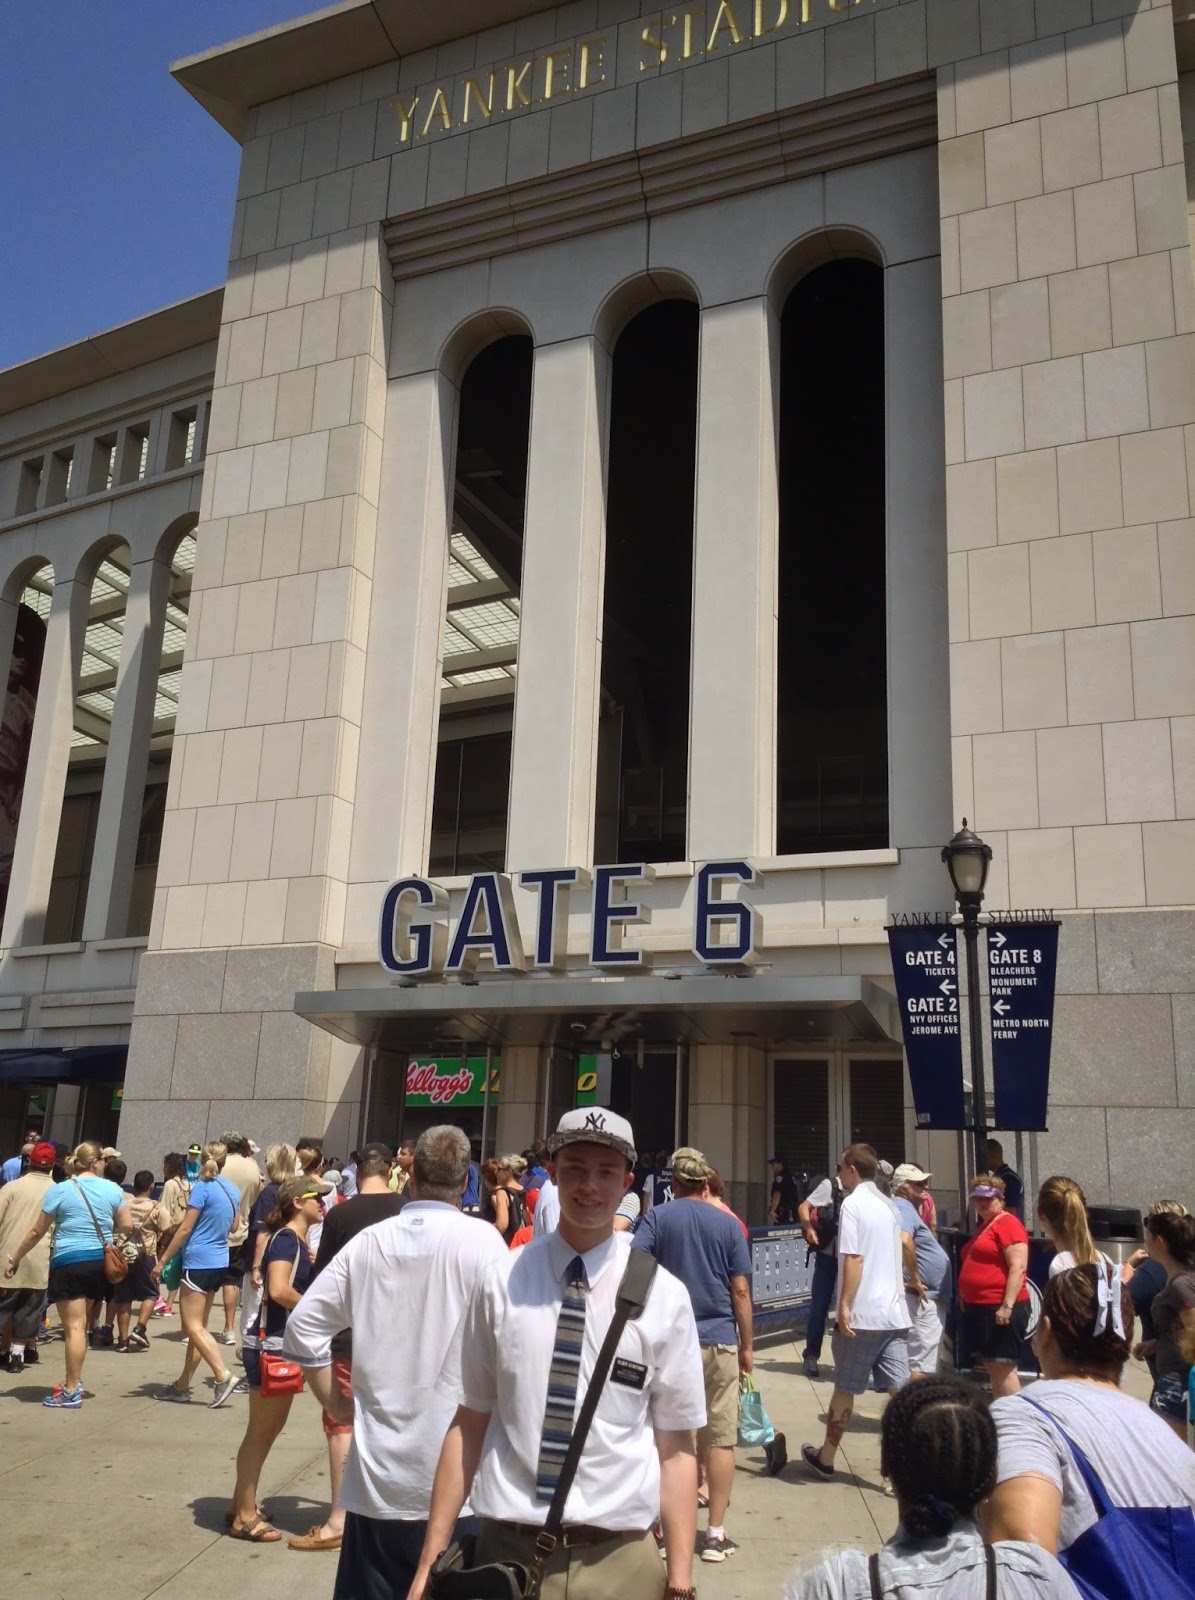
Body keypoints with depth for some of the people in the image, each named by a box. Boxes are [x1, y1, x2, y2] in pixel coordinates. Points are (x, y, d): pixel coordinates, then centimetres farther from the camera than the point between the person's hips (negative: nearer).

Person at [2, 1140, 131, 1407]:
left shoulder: (60, 1190, -5)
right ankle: (74, 1380, 25)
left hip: (69, 1262, -4)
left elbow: (37, 1231, -1)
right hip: (101, 1262, 4)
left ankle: (72, 1393, -3)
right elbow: (126, 1226, 5)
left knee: (74, 1327, -5)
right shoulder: (113, 1189, 3)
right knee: (81, 1324, 17)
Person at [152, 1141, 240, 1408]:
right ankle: (182, 1385, 18)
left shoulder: (203, 1188, -12)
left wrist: (162, 1261, -8)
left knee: (193, 1326, -7)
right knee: (198, 1326, 13)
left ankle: (223, 1376, -15)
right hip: (220, 1263, 8)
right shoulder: (233, 1191, 10)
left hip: (198, 1263, -8)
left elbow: (185, 1229, -13)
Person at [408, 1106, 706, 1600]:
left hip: (618, 1559, 0)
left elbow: (676, 1449, -3)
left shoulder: (664, 1296, -4)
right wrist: (432, 1560, 0)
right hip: (506, 1549, 0)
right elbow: (467, 1426, 0)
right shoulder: (501, 1282, -3)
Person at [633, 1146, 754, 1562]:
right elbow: (740, 1291, 0)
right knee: (720, 1439, 7)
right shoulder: (728, 1223, 1)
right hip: (719, 1340, 0)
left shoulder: (657, 1218, -2)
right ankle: (715, 1533, 11)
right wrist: (747, 1345, 7)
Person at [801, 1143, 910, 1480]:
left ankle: (825, 1458, 24)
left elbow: (853, 1259, -17)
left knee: (844, 1389, 9)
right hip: (894, 1313, 6)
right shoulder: (888, 1205, 13)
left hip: (862, 1314, -6)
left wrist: (844, 1306, -16)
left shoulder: (852, 1204, -10)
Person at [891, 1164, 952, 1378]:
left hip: (928, 1297, 11)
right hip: (923, 1299, -11)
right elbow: (904, 1240, -37)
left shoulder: (907, 1208, 16)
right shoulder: (903, 1208, -17)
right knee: (921, 1365, -8)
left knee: (922, 1361, 18)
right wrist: (915, 1279, -26)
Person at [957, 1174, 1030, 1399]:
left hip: (1001, 1310, -10)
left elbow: (1018, 1267, -19)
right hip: (979, 1308, 10)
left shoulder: (1007, 1223, -10)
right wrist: (965, 1297, 22)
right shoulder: (985, 1226, 19)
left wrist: (1007, 1305, -23)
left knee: (1003, 1367, -9)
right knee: (991, 1367, 12)